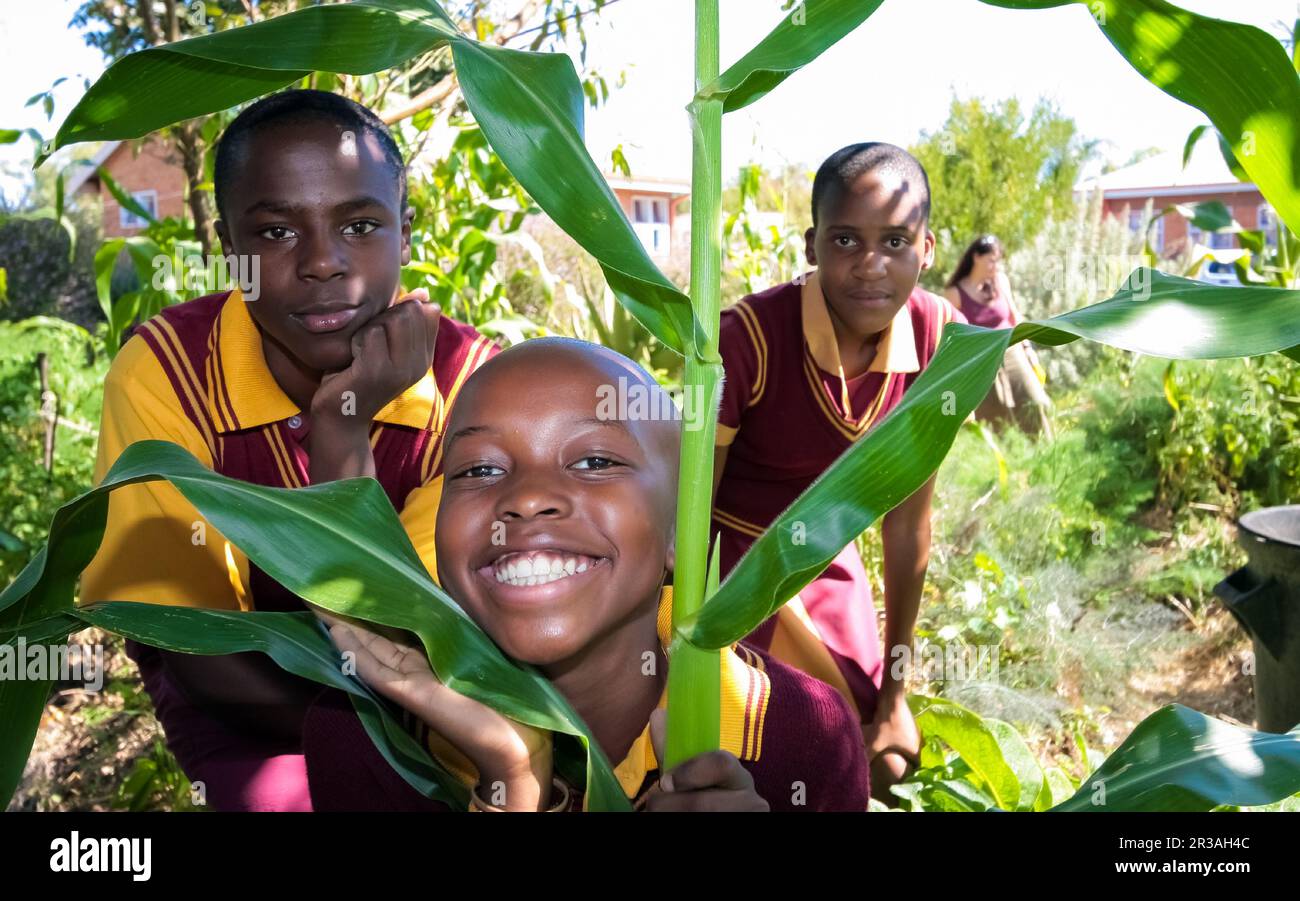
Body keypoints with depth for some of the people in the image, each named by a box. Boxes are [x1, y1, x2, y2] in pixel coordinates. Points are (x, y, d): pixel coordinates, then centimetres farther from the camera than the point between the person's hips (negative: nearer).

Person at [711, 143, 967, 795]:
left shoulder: (938, 338, -16)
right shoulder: (748, 337, -31)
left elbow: (908, 516, -6)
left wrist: (893, 697, 0)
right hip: (728, 556, -4)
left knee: (880, 754, 14)